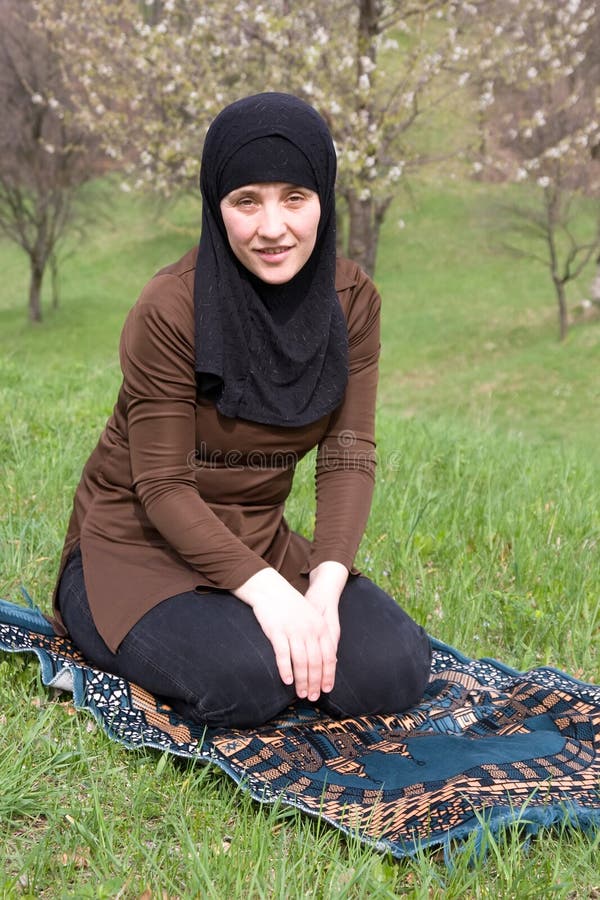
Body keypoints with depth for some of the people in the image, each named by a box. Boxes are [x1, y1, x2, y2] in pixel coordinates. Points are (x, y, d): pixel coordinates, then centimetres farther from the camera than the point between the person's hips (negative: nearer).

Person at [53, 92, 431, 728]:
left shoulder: (352, 301, -4)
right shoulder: (169, 310, -20)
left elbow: (348, 454, -7)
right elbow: (163, 487, -18)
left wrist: (324, 586, -22)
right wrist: (266, 590, -28)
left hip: (259, 544, 5)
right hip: (138, 548, -4)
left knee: (393, 671, -16)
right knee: (247, 678, -30)